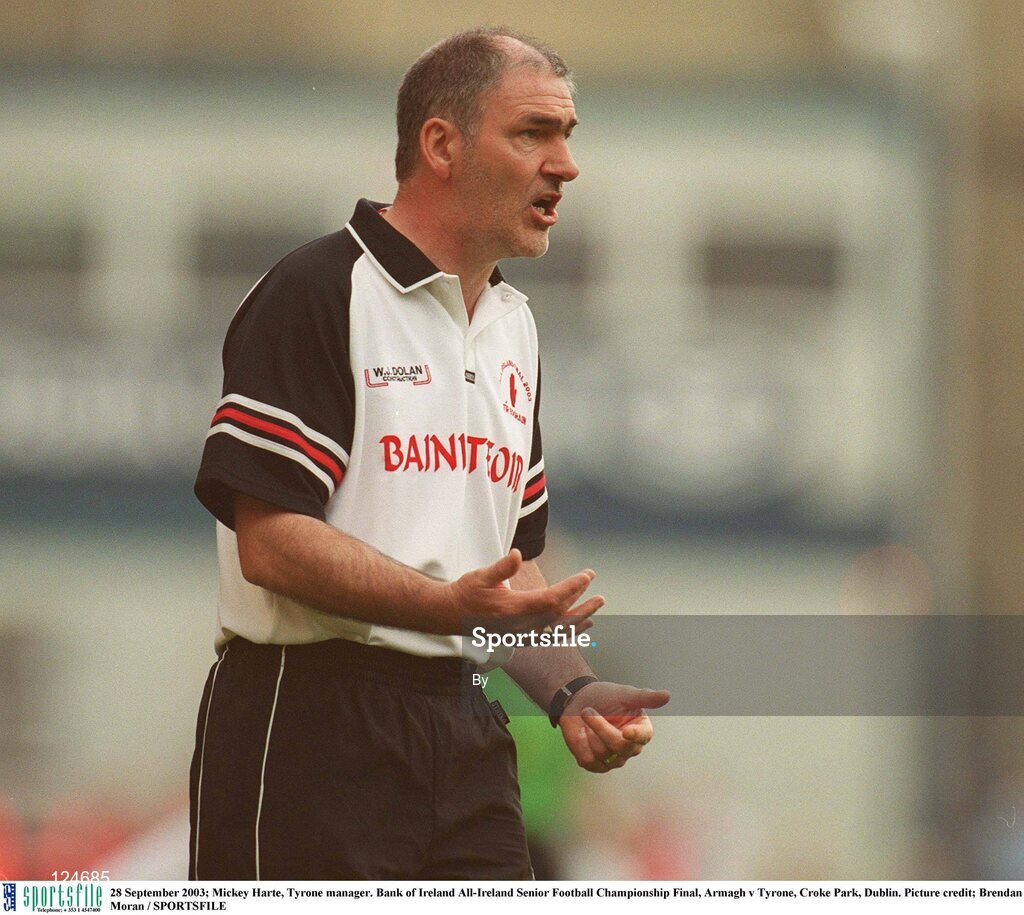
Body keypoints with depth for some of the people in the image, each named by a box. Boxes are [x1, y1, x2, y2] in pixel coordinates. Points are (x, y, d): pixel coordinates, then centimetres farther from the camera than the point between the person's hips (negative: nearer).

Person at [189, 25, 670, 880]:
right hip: (312, 733, -8)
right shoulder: (317, 294, -8)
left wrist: (571, 692, 7)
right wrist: (454, 606, -24)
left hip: (464, 737, 8)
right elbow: (271, 542, -16)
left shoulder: (515, 327, 19)